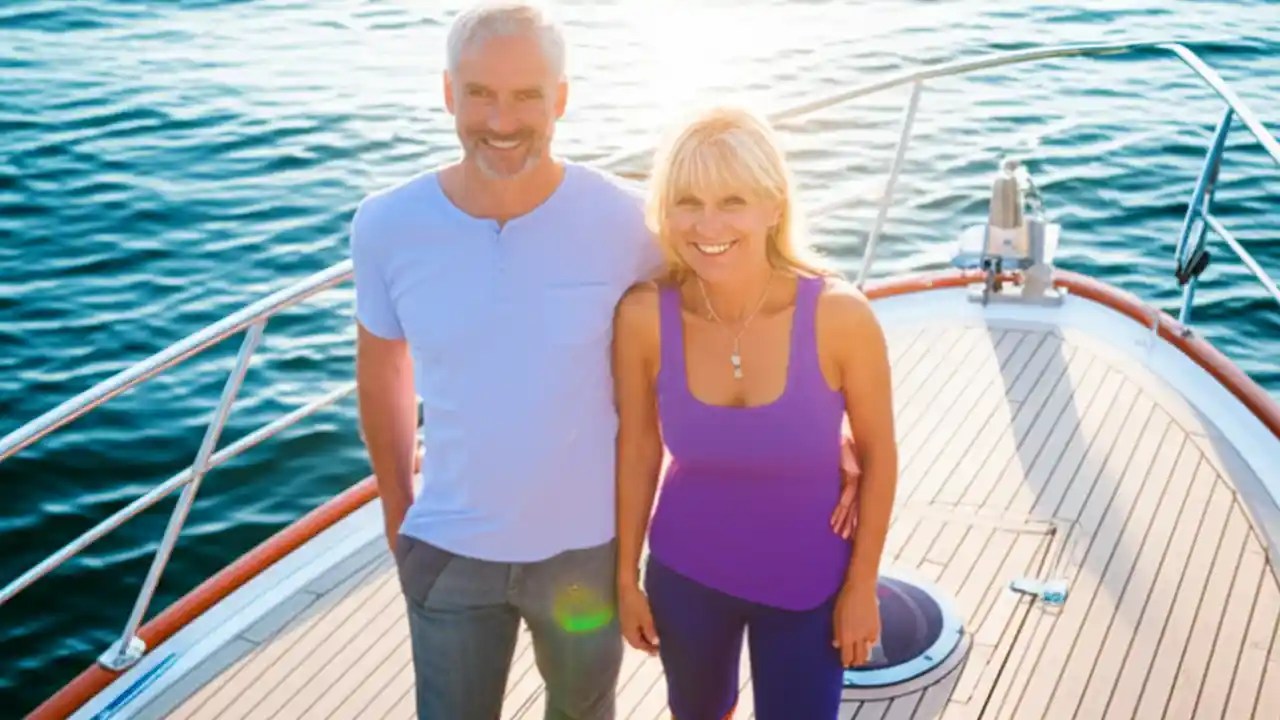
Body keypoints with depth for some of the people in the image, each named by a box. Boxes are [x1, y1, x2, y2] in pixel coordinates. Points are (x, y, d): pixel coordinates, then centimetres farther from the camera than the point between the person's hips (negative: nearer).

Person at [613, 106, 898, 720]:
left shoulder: (840, 316, -25)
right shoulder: (644, 316, -20)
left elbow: (878, 456, -10)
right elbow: (638, 448, -5)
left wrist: (861, 586, -3)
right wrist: (626, 575, 4)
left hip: (806, 584, -2)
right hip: (685, 575, 2)